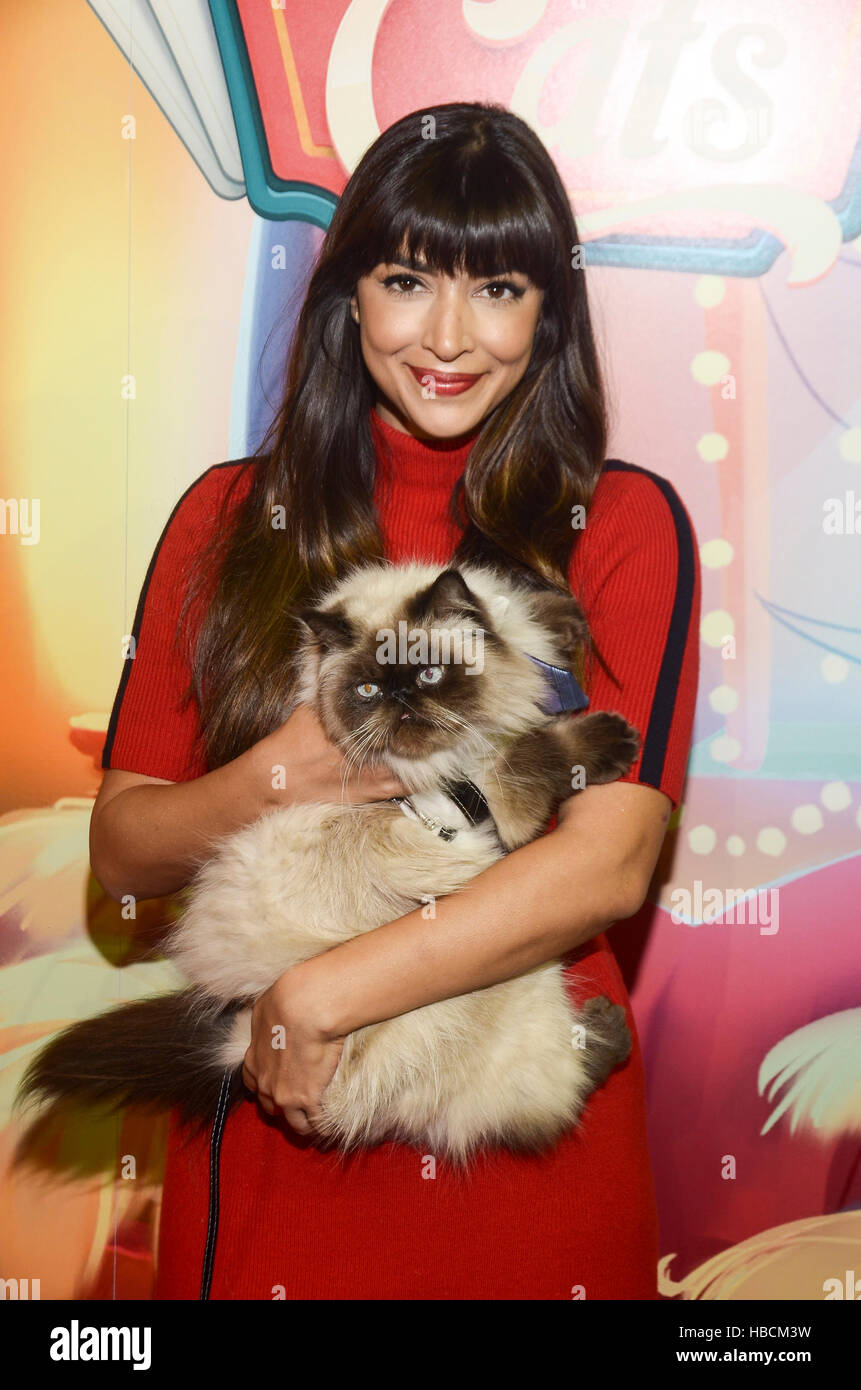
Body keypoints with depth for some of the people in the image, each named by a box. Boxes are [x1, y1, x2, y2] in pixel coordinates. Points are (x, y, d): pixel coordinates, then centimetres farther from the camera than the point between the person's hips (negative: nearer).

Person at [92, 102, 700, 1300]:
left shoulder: (623, 522, -5)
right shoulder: (232, 516, 1)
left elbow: (611, 863, -15)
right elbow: (121, 850, 1)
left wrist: (320, 997, -17)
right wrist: (275, 777, -18)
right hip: (270, 1126, 2)